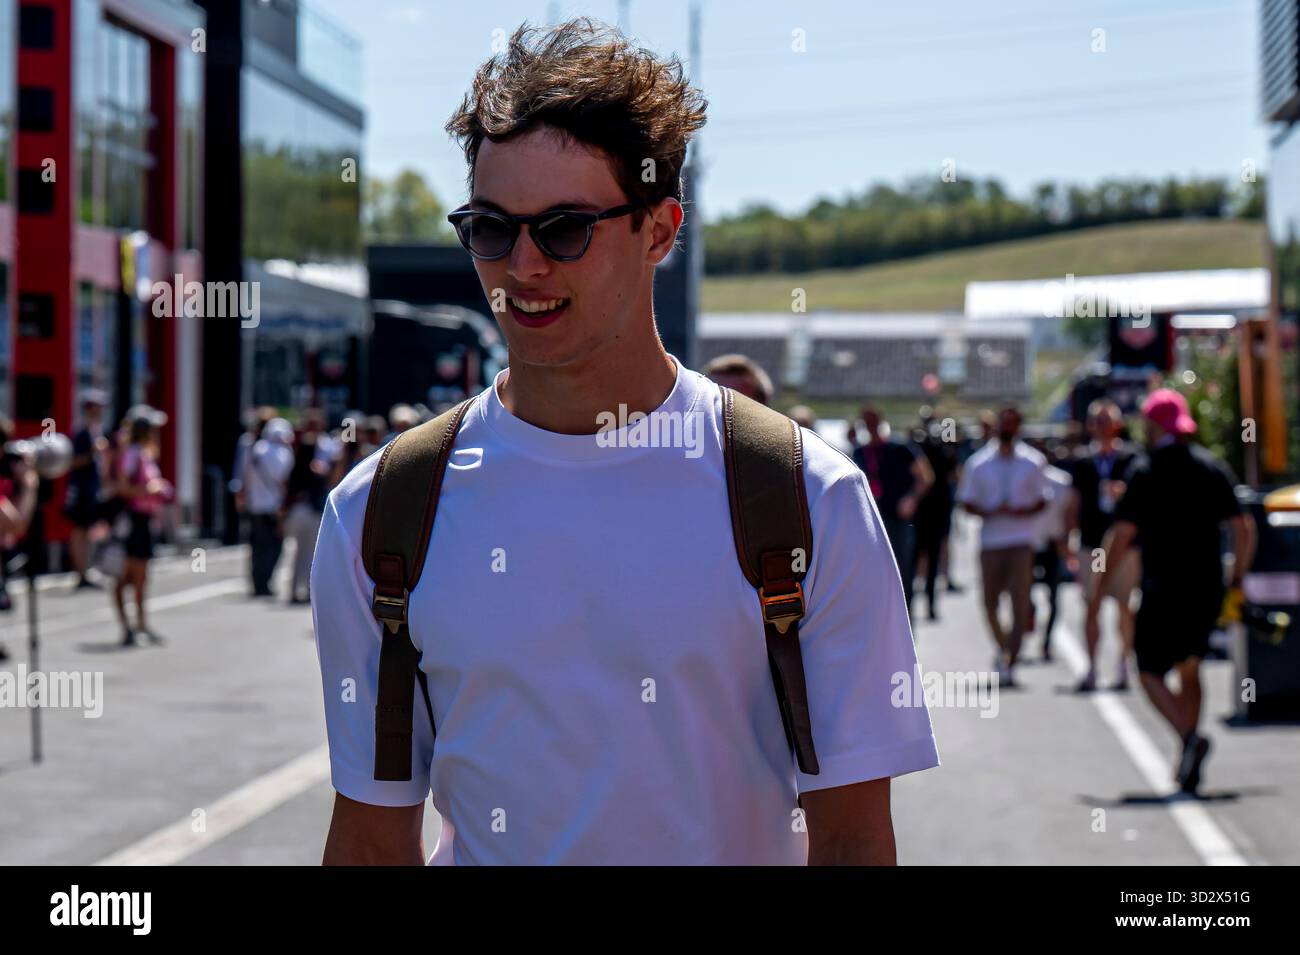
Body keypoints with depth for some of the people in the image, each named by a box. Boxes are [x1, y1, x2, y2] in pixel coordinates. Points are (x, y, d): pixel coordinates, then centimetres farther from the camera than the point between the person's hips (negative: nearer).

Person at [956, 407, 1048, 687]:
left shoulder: (1033, 462, 3)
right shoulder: (978, 463, 5)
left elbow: (1042, 500, 7)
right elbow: (966, 503, 6)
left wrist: (1023, 510, -14)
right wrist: (990, 512, -13)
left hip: (1023, 541, -1)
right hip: (990, 540, 1)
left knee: (1020, 602, -9)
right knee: (990, 603, 5)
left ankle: (1010, 661, -8)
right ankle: (1003, 648, 31)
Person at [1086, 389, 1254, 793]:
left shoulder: (1145, 472, -7)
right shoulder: (1214, 467, 6)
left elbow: (1121, 538, -12)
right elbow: (1244, 530, 4)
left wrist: (1097, 596, -7)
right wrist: (1236, 581, 15)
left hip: (1163, 589, -5)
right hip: (1207, 589, 5)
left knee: (1151, 671, 5)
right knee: (1189, 670, 18)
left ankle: (1189, 735, -21)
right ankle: (1187, 766, 15)